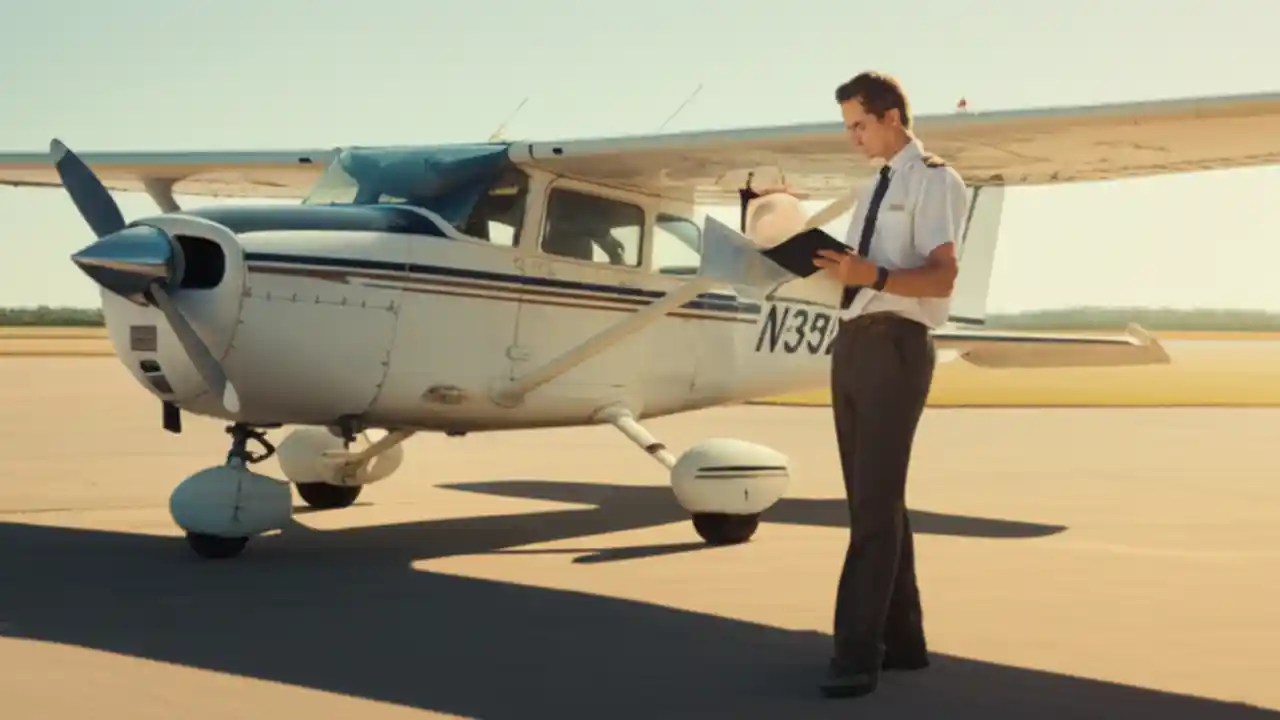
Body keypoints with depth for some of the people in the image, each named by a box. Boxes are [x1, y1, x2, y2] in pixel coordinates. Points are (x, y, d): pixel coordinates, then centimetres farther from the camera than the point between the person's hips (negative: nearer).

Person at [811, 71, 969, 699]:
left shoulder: (934, 180, -4)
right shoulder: (875, 188, 21)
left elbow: (941, 276, -15)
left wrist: (872, 275, -28)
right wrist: (828, 263, 3)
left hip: (894, 345, -9)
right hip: (852, 342, 9)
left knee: (876, 504, -12)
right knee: (871, 502, 11)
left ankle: (858, 653, -13)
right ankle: (901, 639, 19)